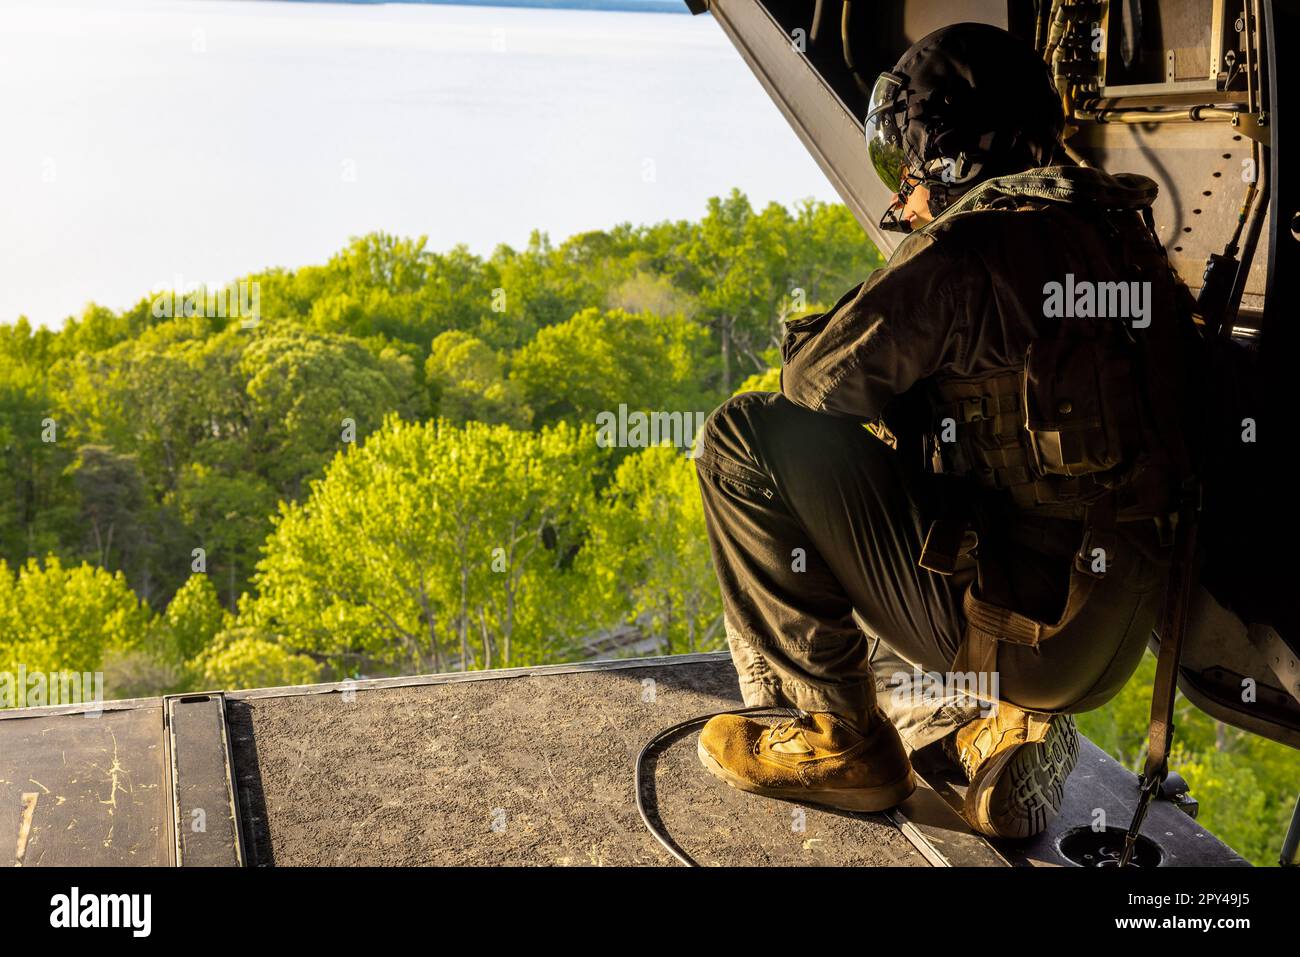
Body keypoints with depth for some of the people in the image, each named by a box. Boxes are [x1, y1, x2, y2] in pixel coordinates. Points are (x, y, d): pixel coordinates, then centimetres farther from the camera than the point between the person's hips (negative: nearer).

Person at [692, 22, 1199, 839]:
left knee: (745, 441, -5)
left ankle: (841, 739, 1)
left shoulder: (972, 250, -15)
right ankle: (993, 725, 10)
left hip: (1021, 628, -9)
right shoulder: (1118, 232, 10)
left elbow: (817, 381, -9)